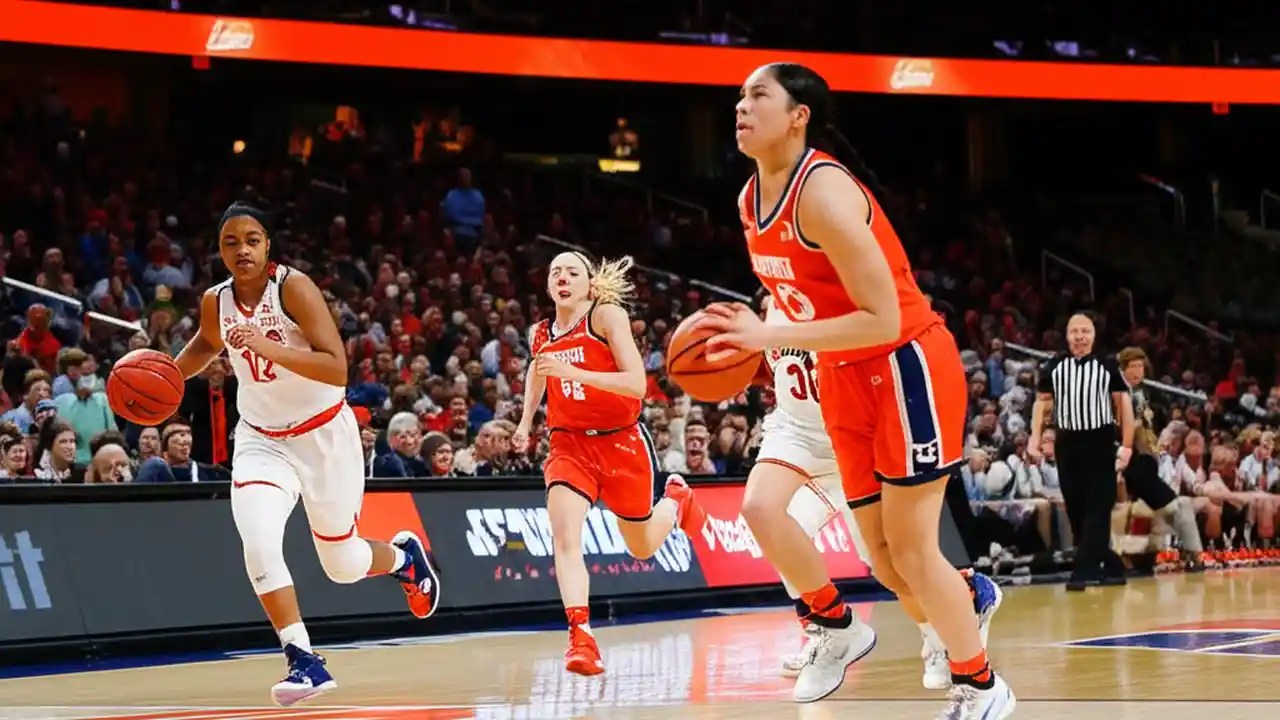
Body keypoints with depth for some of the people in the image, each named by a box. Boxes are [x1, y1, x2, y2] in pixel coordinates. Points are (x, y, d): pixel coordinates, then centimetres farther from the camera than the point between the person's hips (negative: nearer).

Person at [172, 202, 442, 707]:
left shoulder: (294, 287, -21)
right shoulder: (216, 301, -5)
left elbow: (337, 368, -29)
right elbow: (206, 346, 21)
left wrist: (269, 347, -40)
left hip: (324, 434, -3)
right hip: (262, 438, 3)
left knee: (342, 565, 10)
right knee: (258, 543, -24)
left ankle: (404, 556, 45)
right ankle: (304, 662, -18)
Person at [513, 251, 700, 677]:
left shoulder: (607, 315, -13)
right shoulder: (540, 335, 3)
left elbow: (636, 385, -24)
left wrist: (574, 372, -34)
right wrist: (526, 421, 18)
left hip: (621, 442, -3)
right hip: (569, 444, 3)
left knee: (642, 548, 15)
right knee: (565, 534, -25)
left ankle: (675, 499, 48)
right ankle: (580, 635, -32)